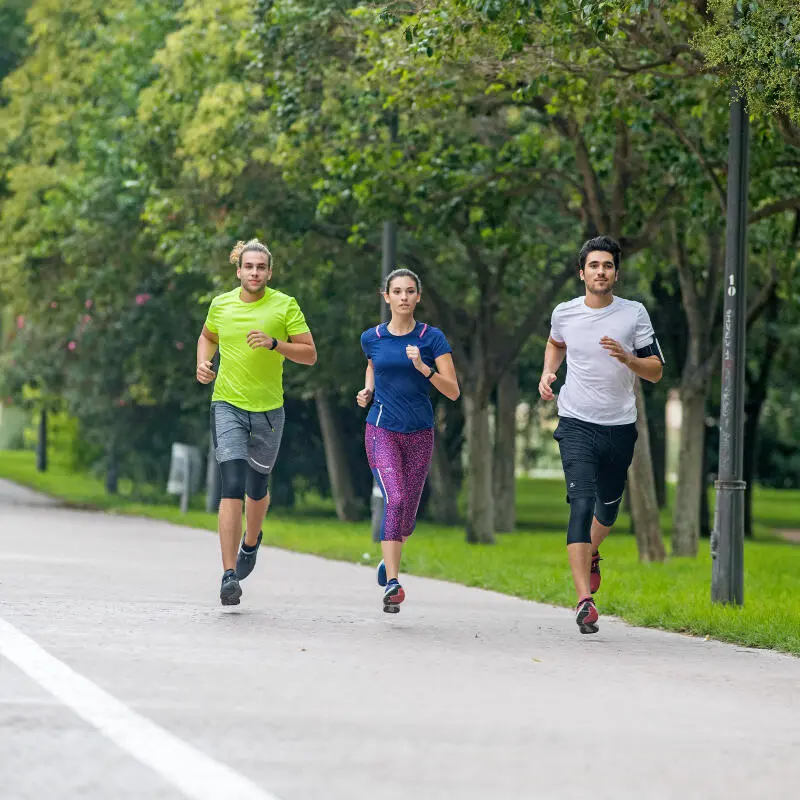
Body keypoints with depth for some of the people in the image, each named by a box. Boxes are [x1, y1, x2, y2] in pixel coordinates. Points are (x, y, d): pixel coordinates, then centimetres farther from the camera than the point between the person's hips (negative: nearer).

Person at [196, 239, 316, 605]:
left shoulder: (285, 306, -3)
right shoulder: (220, 305, 3)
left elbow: (310, 354, -4)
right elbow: (207, 337, 23)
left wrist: (274, 344, -19)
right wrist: (203, 363, 4)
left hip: (268, 407, 1)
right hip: (227, 405, -1)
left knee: (257, 487, 13)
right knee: (232, 487, -14)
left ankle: (251, 541, 47)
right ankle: (229, 575, -16)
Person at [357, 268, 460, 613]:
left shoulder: (432, 338, -3)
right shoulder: (372, 338, 3)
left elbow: (453, 391, -7)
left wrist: (423, 368, -21)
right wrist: (367, 391, 8)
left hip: (419, 434, 1)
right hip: (381, 431, -1)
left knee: (407, 515, 9)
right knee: (394, 499, -21)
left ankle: (389, 557, 42)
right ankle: (392, 584, -24)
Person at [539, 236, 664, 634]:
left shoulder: (634, 314, -2)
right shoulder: (564, 313, 2)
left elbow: (656, 372, -2)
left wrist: (627, 358, -20)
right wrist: (548, 373, 9)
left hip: (620, 427, 2)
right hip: (576, 423, -2)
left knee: (608, 507, 16)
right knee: (581, 503, -18)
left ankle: (591, 553, 52)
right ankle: (584, 600, -25)